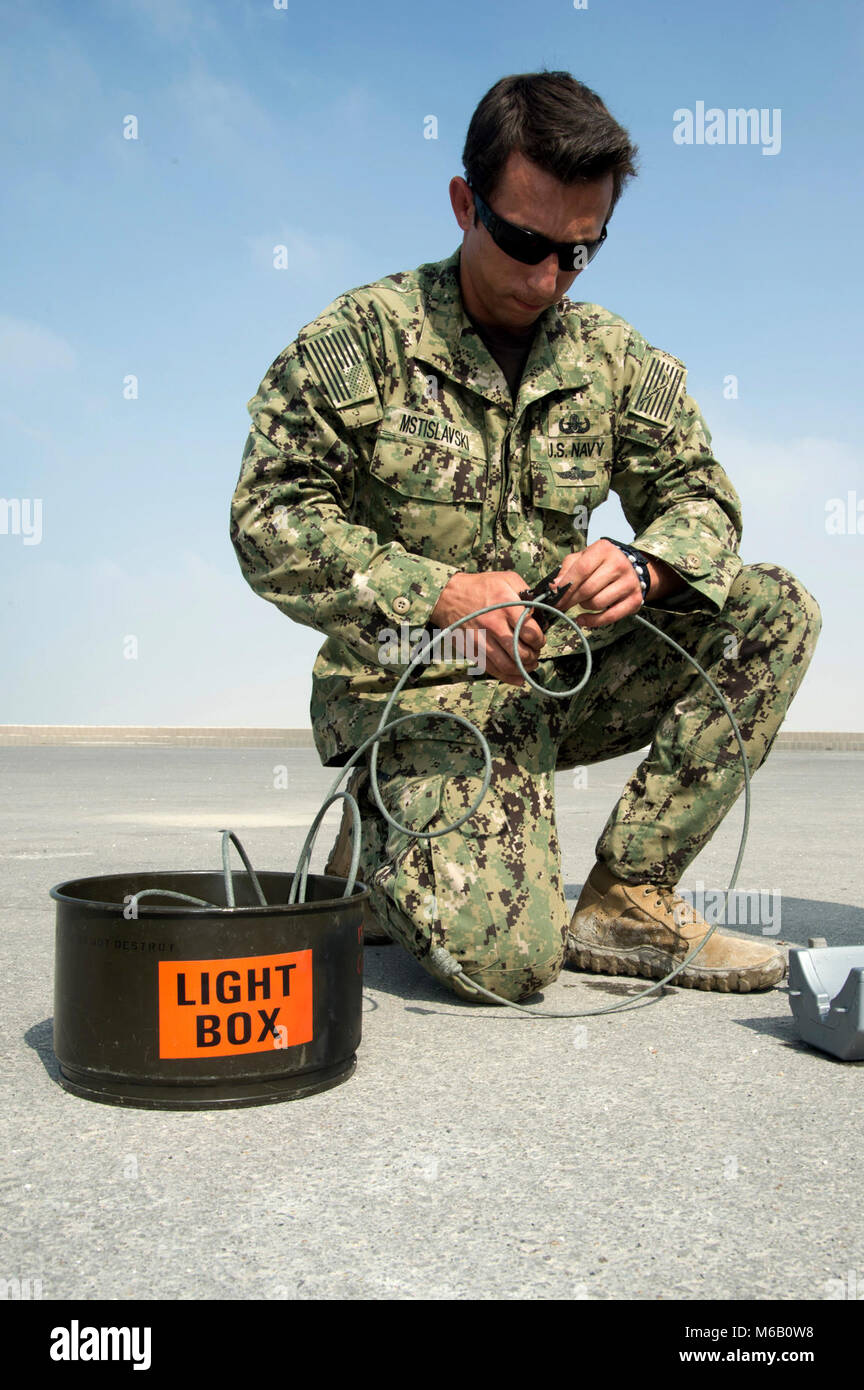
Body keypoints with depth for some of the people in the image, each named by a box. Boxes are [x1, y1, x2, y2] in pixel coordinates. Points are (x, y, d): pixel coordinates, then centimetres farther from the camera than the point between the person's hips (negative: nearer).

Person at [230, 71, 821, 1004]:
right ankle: (379, 856, 11)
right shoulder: (362, 338, -6)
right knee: (505, 959, -25)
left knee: (777, 611, -11)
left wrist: (642, 568, -19)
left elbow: (700, 496, 6)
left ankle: (624, 900, -9)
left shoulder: (613, 357, 8)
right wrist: (441, 593, -27)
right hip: (416, 688, -5)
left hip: (559, 675, 6)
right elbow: (271, 522, -13)